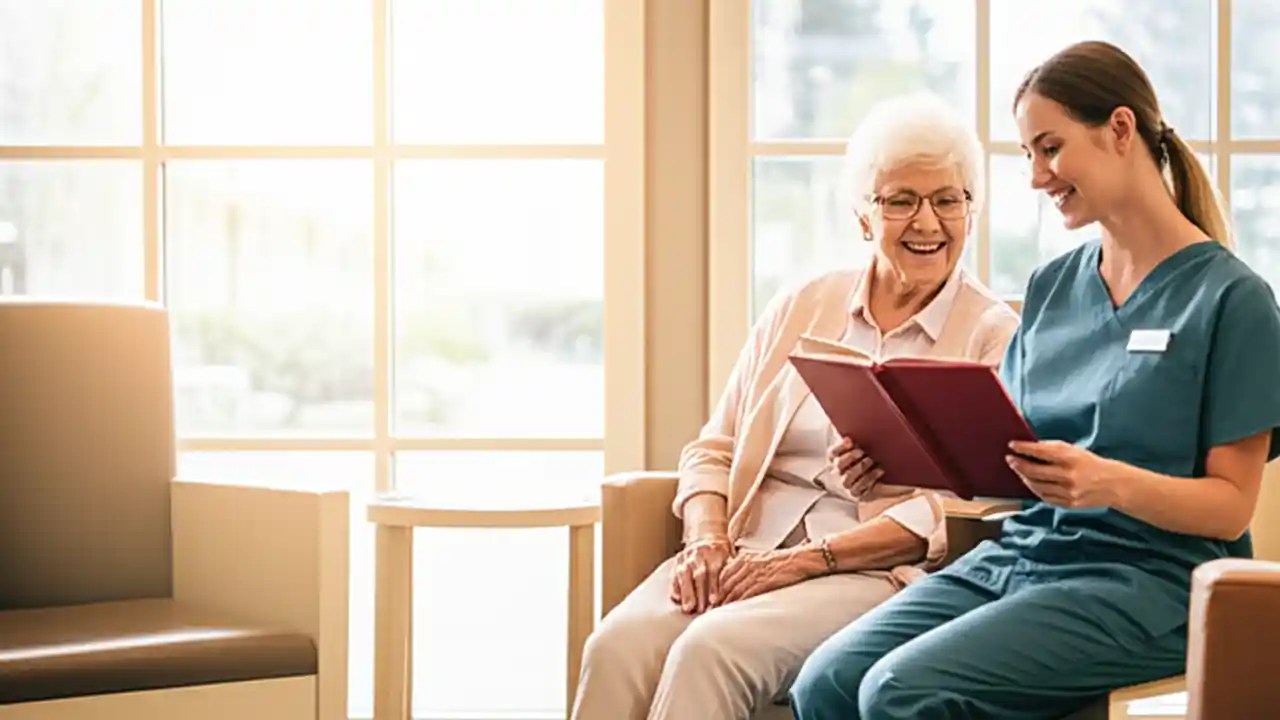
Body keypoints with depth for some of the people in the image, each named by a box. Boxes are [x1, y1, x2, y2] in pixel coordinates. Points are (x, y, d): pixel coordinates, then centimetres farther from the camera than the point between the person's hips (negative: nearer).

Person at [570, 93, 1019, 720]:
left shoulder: (995, 336, 4)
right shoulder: (799, 309, 17)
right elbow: (714, 451, 17)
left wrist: (809, 559, -15)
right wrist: (706, 539, -5)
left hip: (875, 573, -4)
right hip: (745, 554, 4)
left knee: (714, 648, -33)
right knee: (620, 643, -27)